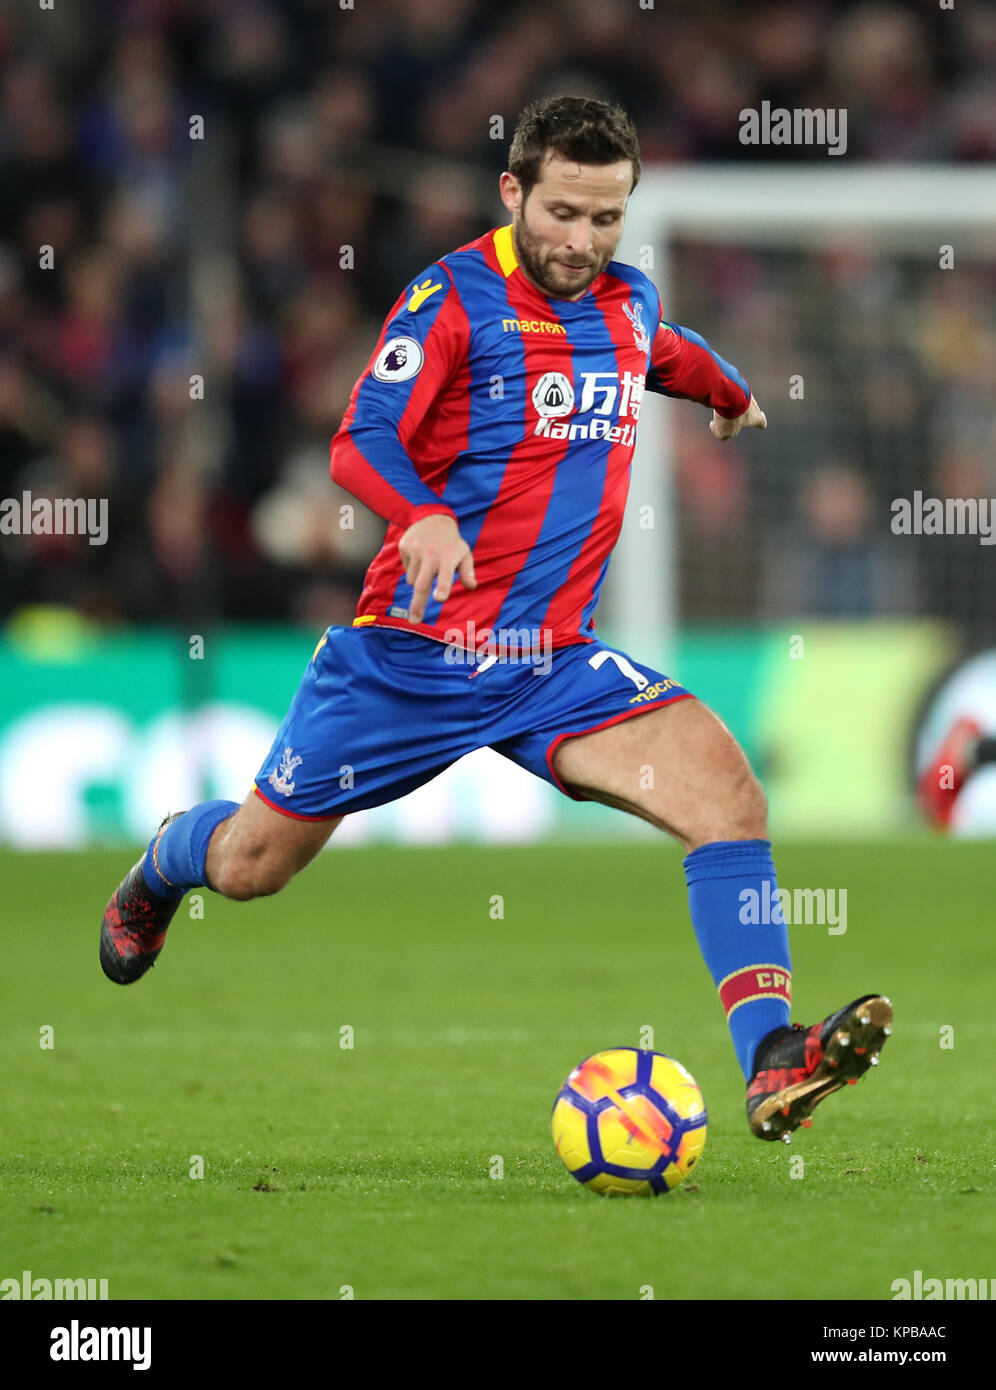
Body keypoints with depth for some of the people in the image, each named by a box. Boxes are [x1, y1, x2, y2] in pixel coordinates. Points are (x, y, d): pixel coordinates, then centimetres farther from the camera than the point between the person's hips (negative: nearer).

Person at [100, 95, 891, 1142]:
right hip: (412, 654, -4)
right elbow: (362, 440, -20)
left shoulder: (630, 303, 10)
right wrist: (424, 515, -40)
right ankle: (164, 865, 47)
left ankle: (772, 1067, -29)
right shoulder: (455, 295, -9)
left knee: (724, 788, -21)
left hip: (555, 662, 4)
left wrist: (734, 395, 55)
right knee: (248, 868, 8)